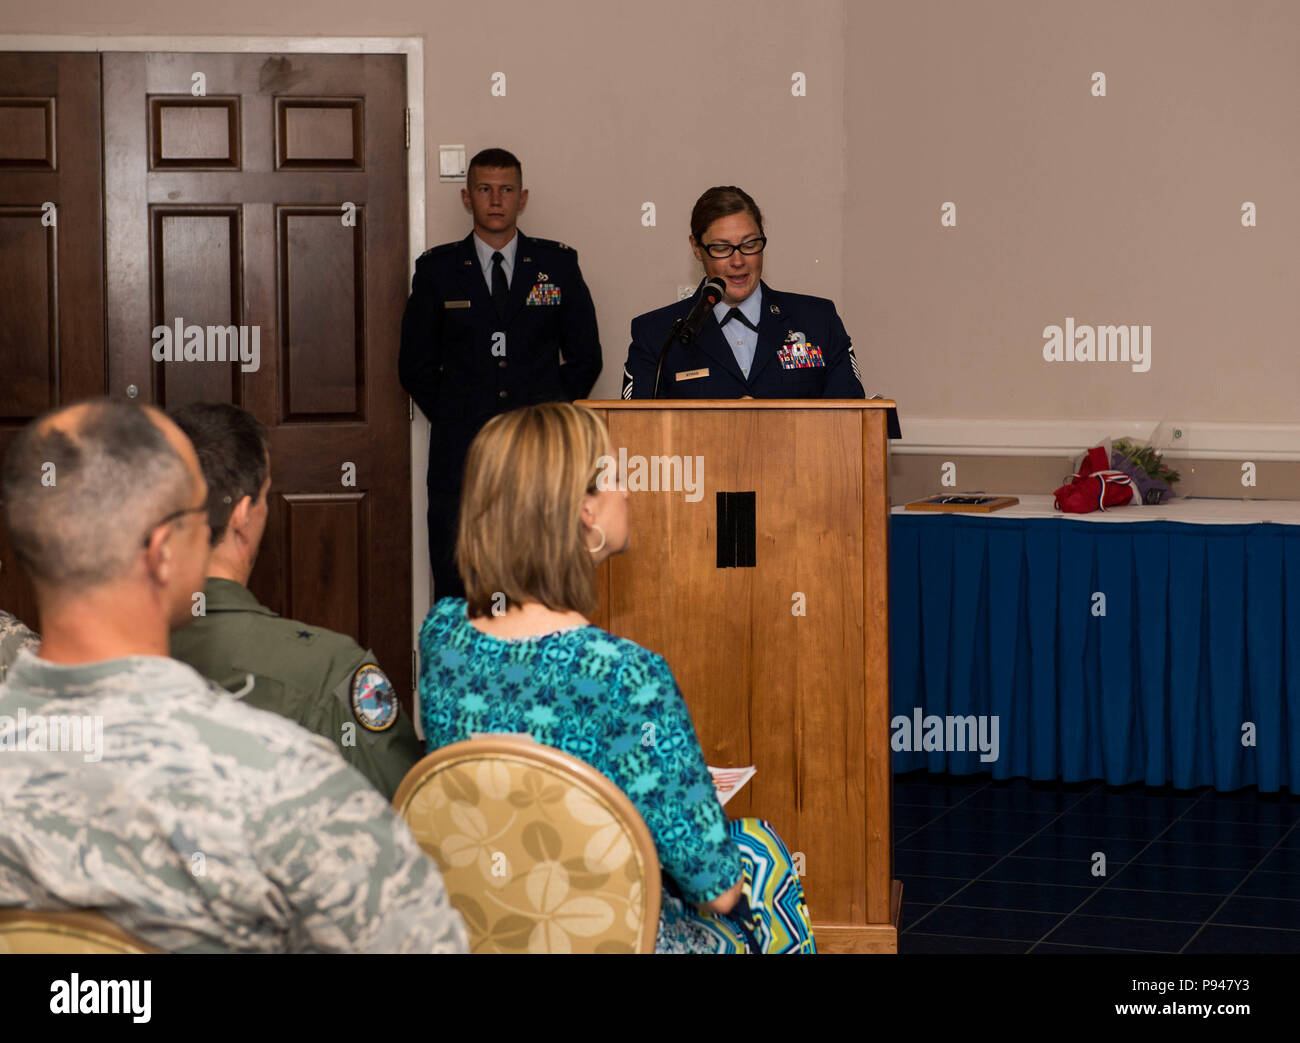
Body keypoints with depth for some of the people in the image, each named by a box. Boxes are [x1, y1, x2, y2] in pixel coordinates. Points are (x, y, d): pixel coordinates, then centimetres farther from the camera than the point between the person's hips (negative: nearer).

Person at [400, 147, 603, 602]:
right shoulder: (436, 269, 7)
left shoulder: (558, 264, 8)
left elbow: (585, 358, 12)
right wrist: (453, 421, 3)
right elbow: (415, 365, 10)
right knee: (456, 592, 0)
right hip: (461, 455, 0)